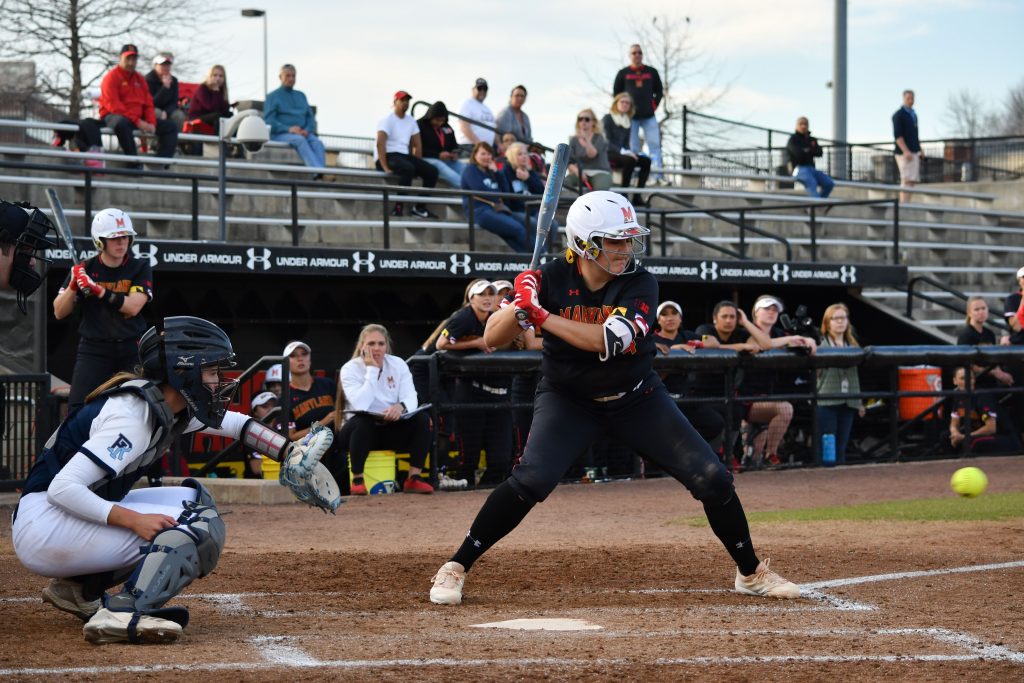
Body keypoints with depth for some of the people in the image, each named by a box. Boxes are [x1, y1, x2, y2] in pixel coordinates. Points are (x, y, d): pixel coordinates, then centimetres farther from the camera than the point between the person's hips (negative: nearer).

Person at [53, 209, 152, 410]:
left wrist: (98, 290, -26)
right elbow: (59, 313, 2)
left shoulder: (140, 269, 0)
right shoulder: (85, 269, 3)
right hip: (94, 348, 0)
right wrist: (73, 285, -16)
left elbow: (133, 307, -16)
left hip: (131, 348, 0)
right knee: (78, 407, -14)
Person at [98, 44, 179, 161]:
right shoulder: (112, 77, -4)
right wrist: (137, 122, -22)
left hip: (138, 118, 7)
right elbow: (114, 105, -15)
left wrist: (151, 123, -5)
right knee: (122, 123, -44)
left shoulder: (140, 79, 17)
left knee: (171, 126, -3)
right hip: (115, 116, -7)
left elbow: (148, 104, 16)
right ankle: (135, 164, -40)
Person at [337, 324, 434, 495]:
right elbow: (361, 404, -24)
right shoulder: (350, 369, -8)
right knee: (362, 422, -38)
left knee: (423, 418, -21)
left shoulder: (398, 364, 3)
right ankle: (357, 479, -25)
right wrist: (372, 370, -22)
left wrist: (401, 407, -34)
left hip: (392, 429, 4)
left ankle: (414, 478, -20)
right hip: (363, 429, -4)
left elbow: (411, 397, -10)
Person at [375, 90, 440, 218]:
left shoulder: (411, 121, 15)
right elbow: (380, 143, -19)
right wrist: (385, 167, -27)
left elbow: (417, 144, 15)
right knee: (408, 169, -37)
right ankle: (398, 207, -33)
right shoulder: (387, 120, -8)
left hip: (404, 155, 8)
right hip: (388, 156, -8)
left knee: (432, 171, -9)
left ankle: (420, 207, -4)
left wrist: (419, 165, 2)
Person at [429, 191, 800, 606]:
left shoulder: (640, 284, -16)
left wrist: (541, 315, -35)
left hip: (638, 400, 1)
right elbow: (492, 339, -14)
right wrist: (519, 306, -35)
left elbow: (610, 341, -33)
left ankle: (751, 572, 16)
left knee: (712, 478, -6)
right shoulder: (551, 279, -14)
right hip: (569, 399, -1)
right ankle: (454, 568, -11)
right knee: (530, 481, -25)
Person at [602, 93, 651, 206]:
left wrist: (629, 152, -5)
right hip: (608, 154, -7)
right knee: (629, 160, -35)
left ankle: (637, 196, -22)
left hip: (622, 153, 7)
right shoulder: (608, 119, -3)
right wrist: (622, 151, -24)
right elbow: (607, 141, -12)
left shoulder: (628, 122, 17)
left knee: (646, 160, -16)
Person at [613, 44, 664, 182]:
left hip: (649, 115, 1)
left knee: (655, 146, -6)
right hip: (630, 116, -1)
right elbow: (616, 93, 10)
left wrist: (654, 105, 4)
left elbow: (659, 91, 17)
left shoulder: (652, 72, 11)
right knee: (633, 148, -1)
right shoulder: (623, 73, 7)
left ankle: (657, 177, -7)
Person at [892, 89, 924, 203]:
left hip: (914, 153, 9)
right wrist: (906, 151, -24)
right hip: (905, 153, -9)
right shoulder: (898, 115, -8)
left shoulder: (913, 115, 19)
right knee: (907, 181, -15)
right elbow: (897, 135, -16)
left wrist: (920, 150, 16)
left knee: (913, 181, 5)